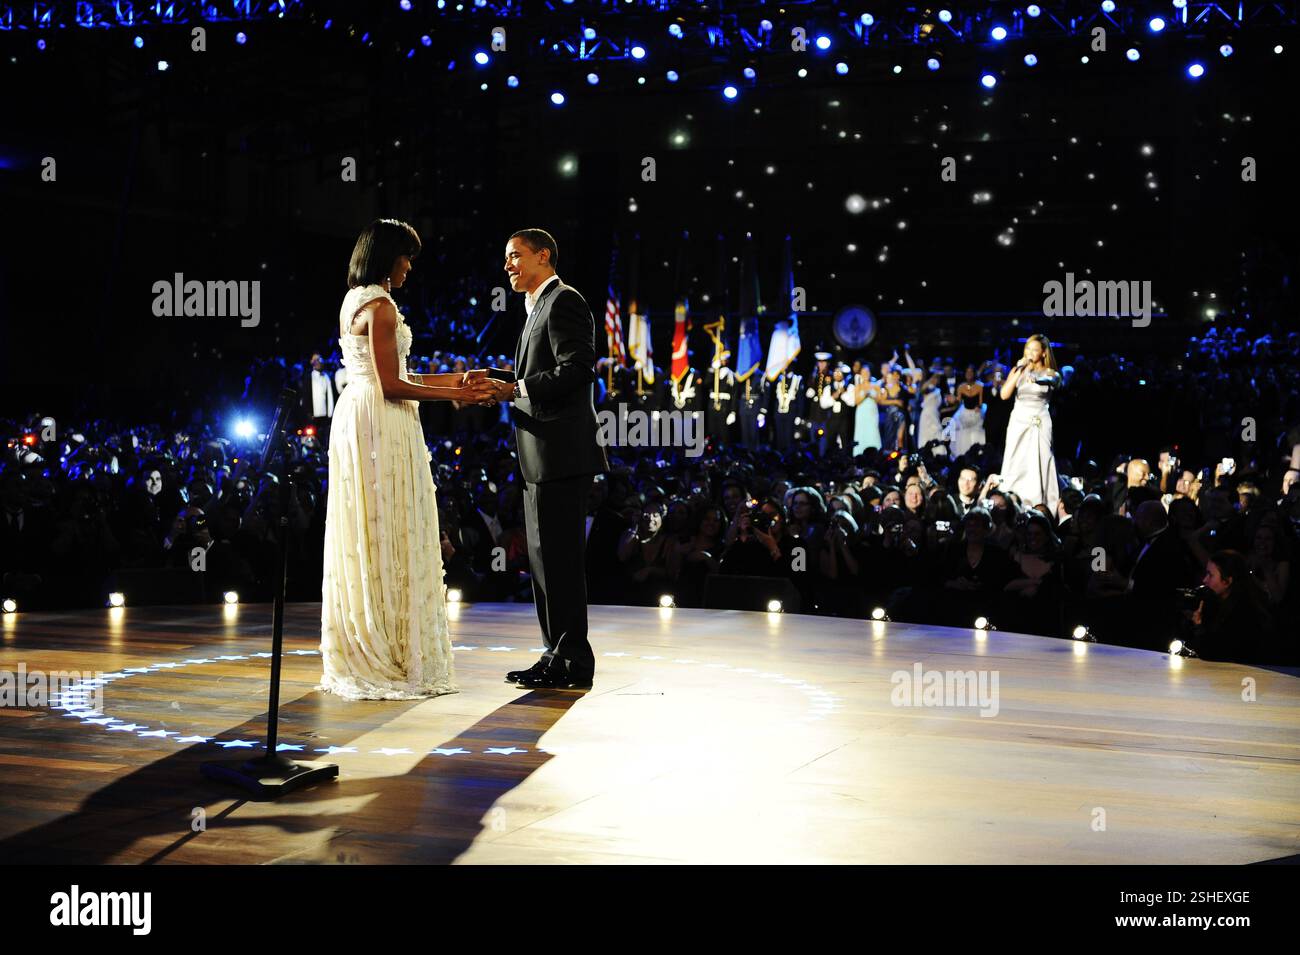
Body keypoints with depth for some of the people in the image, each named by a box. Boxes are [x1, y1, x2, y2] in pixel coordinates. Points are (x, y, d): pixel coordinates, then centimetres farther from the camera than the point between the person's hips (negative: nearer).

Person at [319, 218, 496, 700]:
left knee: (362, 540, 12)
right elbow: (391, 386, -17)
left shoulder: (353, 301, 16)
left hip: (354, 420, 10)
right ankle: (396, 661, 0)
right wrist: (454, 395, -9)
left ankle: (360, 657, 19)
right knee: (390, 540, -5)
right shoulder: (381, 306, -13)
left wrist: (449, 379, 18)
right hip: (381, 427, -10)